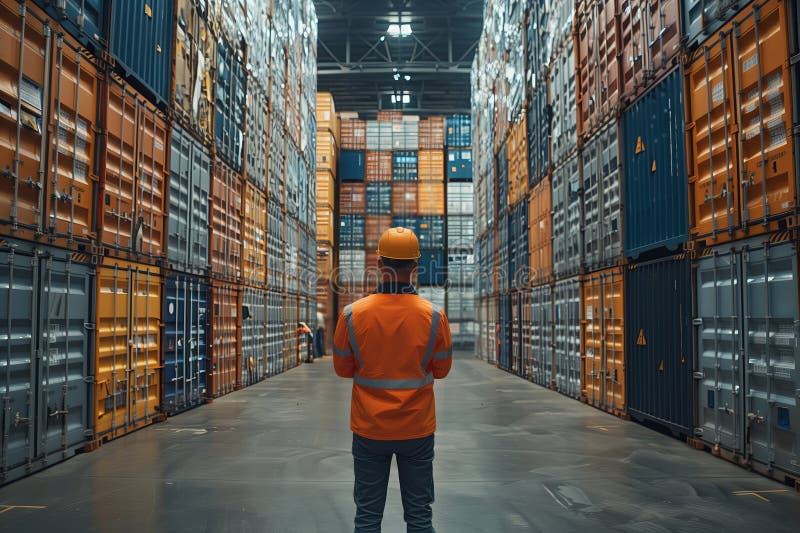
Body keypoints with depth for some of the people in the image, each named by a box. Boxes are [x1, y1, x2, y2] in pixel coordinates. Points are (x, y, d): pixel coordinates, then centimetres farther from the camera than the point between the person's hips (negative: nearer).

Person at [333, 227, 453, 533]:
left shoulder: (352, 315, -11)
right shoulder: (434, 316, -11)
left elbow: (343, 368, 1)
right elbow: (441, 370, 1)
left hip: (369, 430, 0)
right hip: (417, 430, 0)